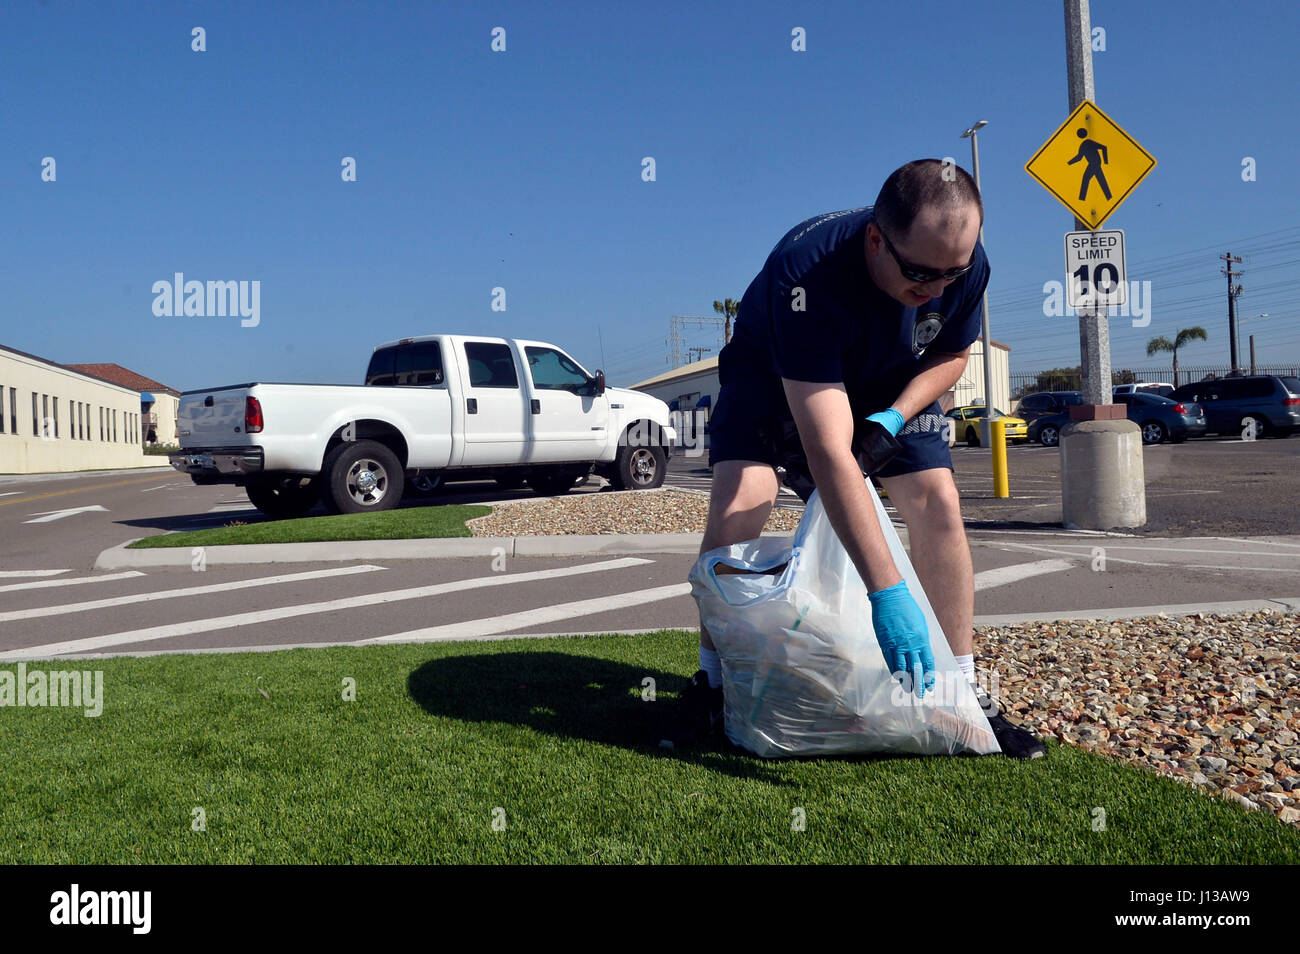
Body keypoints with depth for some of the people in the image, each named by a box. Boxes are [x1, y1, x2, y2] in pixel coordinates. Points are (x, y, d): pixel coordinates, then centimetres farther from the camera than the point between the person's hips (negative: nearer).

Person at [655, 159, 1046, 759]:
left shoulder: (965, 265, -26)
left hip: (891, 382, 4)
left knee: (938, 503, -14)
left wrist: (892, 418, -23)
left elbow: (951, 354, -2)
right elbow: (828, 454, -49)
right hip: (773, 372, -3)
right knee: (737, 504, -23)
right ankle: (711, 686, -4)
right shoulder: (806, 274, -43)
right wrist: (886, 592, -52)